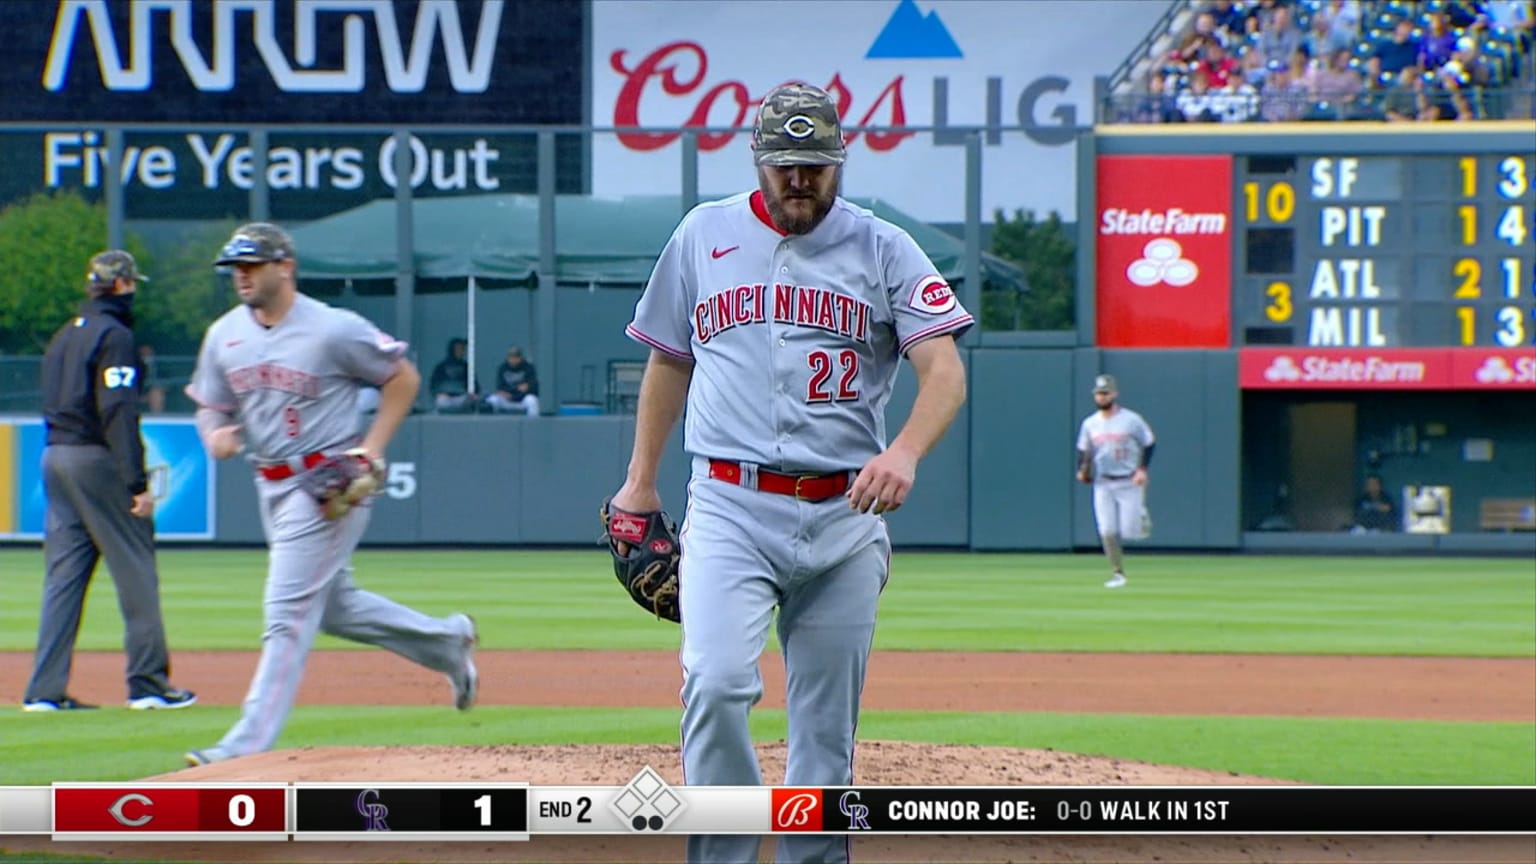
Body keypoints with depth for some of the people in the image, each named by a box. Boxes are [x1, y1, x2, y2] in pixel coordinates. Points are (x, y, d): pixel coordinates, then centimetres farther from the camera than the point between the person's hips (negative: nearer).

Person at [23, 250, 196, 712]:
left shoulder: (65, 335, 17)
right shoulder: (114, 335, -10)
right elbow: (118, 411, -18)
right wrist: (137, 482, -21)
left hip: (54, 457, 8)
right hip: (98, 461, -8)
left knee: (63, 573, 7)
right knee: (135, 570, -1)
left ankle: (45, 690, 2)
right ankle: (148, 682, -1)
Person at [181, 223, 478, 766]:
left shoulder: (335, 329, -14)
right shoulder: (225, 335, 4)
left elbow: (403, 378, -4)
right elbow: (210, 407, 13)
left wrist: (371, 451, -11)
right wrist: (215, 436, -12)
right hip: (272, 488, 8)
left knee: (288, 613, -11)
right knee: (334, 606, 20)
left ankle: (249, 743, -11)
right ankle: (447, 642, 40)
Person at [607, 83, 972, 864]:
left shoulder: (883, 249, 3)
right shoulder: (703, 235, 9)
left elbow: (944, 368, -7)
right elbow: (668, 358, 21)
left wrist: (905, 451, -26)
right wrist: (640, 479, 19)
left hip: (844, 516, 0)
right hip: (730, 510, 0)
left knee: (827, 724, 3)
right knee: (716, 684, -21)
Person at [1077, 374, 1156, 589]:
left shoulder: (1131, 420, -6)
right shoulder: (1089, 423, 5)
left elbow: (1149, 443, 0)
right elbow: (1083, 450, 15)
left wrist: (1142, 469, -11)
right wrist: (1082, 470, -3)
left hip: (1129, 482, -3)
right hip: (1103, 484, 3)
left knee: (1129, 531, -8)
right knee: (1108, 531, -5)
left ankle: (1142, 517, 28)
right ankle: (1117, 573, 4)